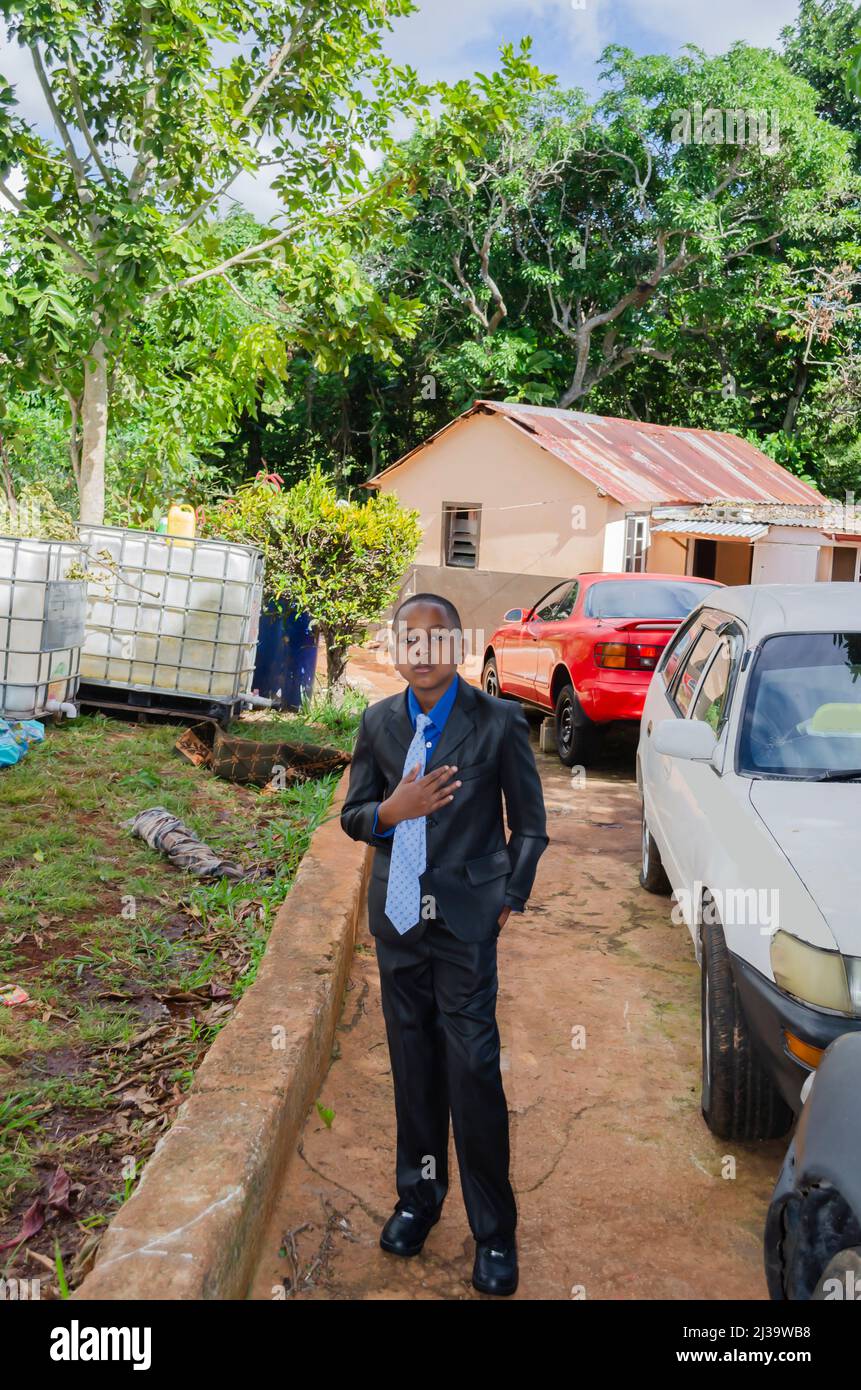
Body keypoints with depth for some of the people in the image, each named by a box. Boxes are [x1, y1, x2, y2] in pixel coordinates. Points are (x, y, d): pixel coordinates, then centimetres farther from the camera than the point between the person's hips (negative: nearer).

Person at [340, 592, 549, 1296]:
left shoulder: (499, 721, -7)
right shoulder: (379, 722, 4)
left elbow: (530, 824, 1)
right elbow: (353, 815, 9)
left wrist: (509, 898, -4)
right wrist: (390, 811, -13)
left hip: (466, 922, -4)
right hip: (398, 919, 4)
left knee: (473, 1069, -3)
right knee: (412, 1065, 16)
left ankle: (495, 1231, 16)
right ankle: (419, 1197, 36)